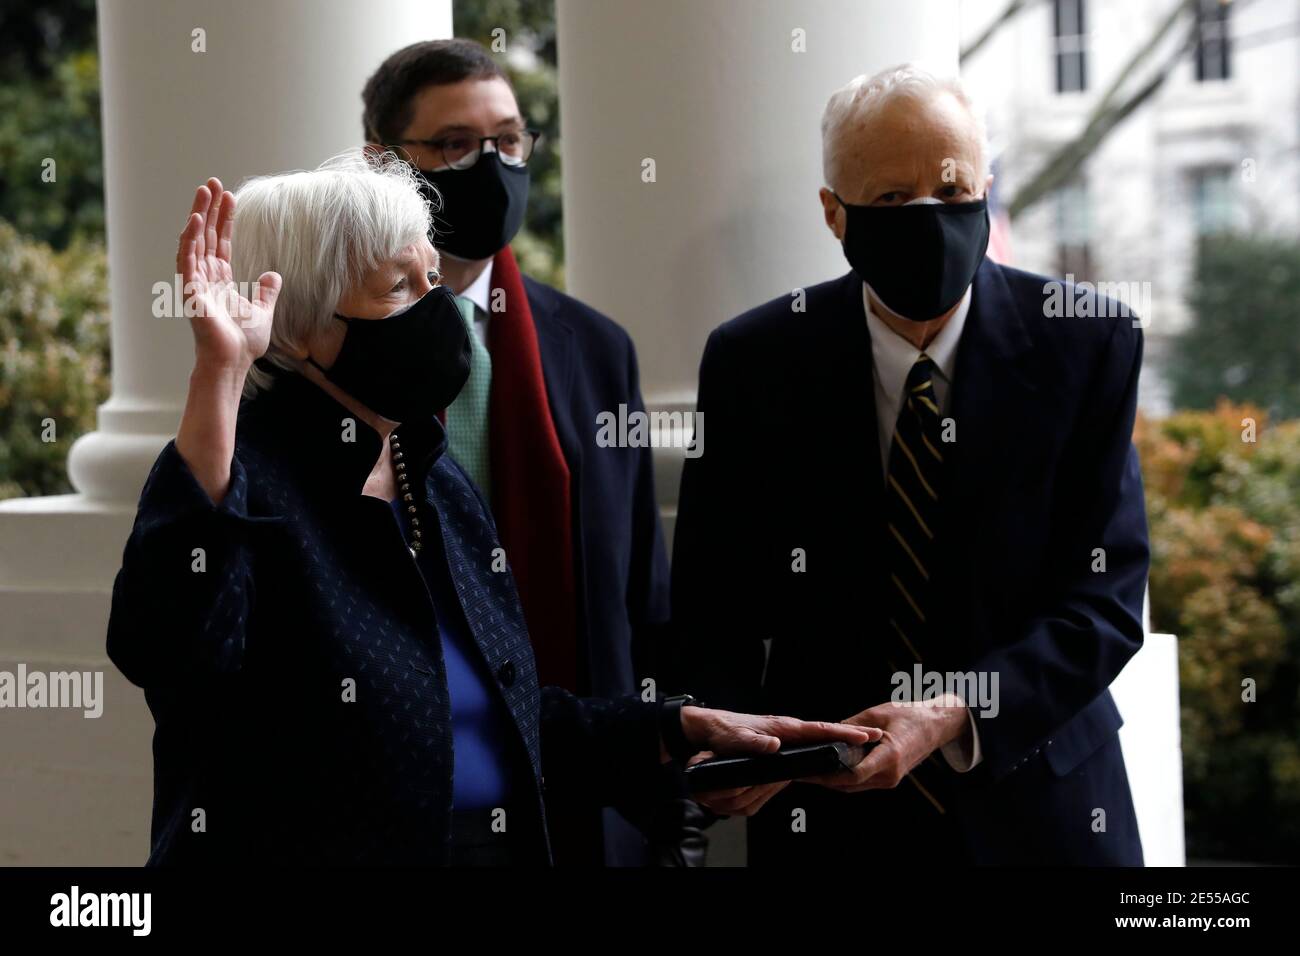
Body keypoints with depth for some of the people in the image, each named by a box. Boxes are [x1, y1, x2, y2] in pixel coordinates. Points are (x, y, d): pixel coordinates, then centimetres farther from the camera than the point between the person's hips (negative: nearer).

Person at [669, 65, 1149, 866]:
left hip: (1033, 803, 0)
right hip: (827, 812, 0)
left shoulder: (1090, 344, -10)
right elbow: (716, 605, -3)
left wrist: (955, 718, -27)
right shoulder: (754, 362, -7)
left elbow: (1107, 597, -13)